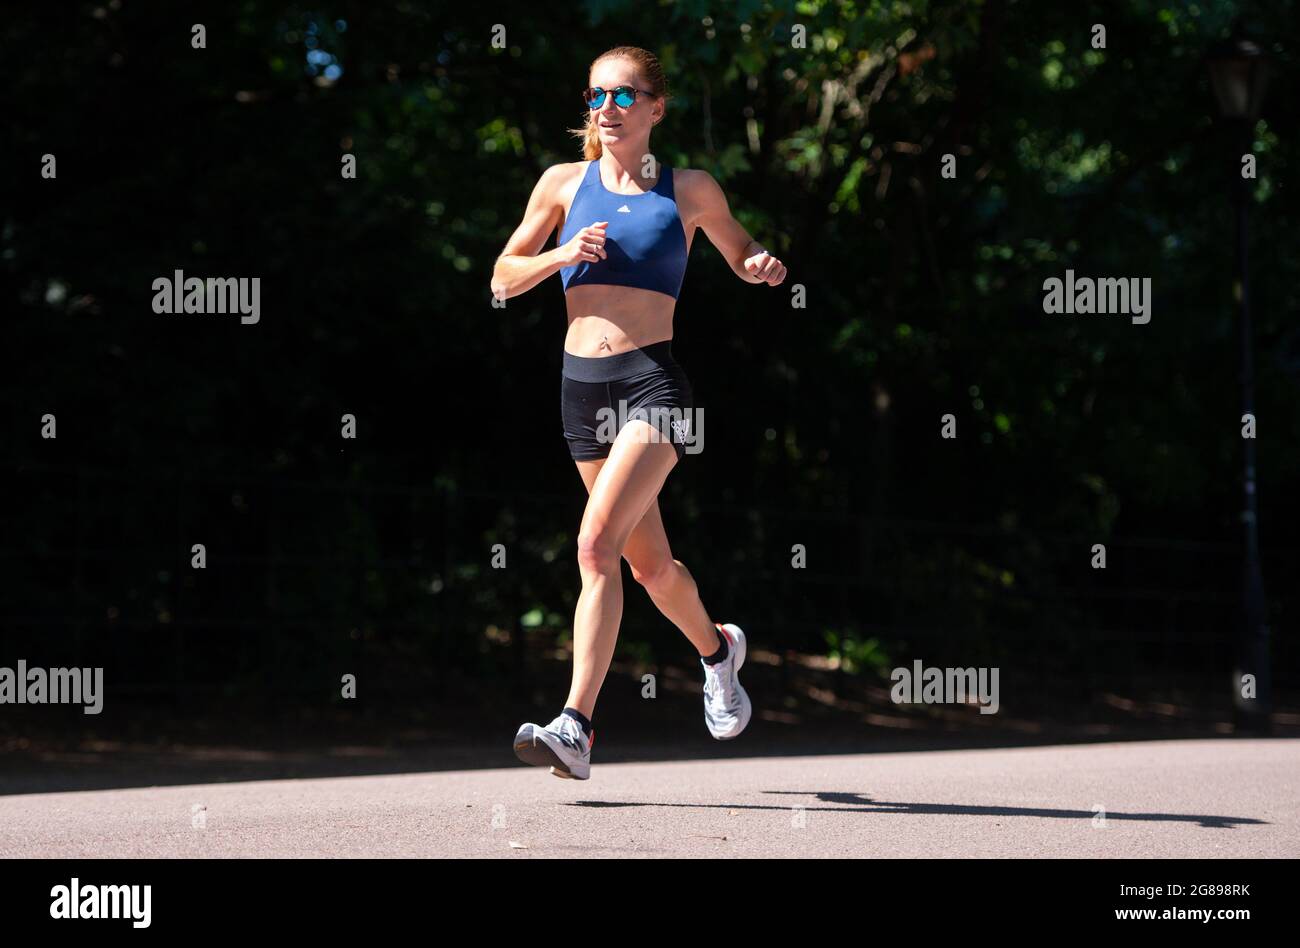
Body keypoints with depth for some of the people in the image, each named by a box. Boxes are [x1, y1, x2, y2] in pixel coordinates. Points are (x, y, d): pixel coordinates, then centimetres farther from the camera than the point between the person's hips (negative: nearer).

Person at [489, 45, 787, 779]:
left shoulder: (690, 190, 5)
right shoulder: (565, 183, 8)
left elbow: (741, 254, 21)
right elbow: (504, 279, 11)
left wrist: (763, 268, -2)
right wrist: (562, 255, -7)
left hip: (653, 380, -4)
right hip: (583, 382, 4)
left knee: (597, 545, -21)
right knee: (650, 562, 15)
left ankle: (576, 727, -25)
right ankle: (718, 649, 45)